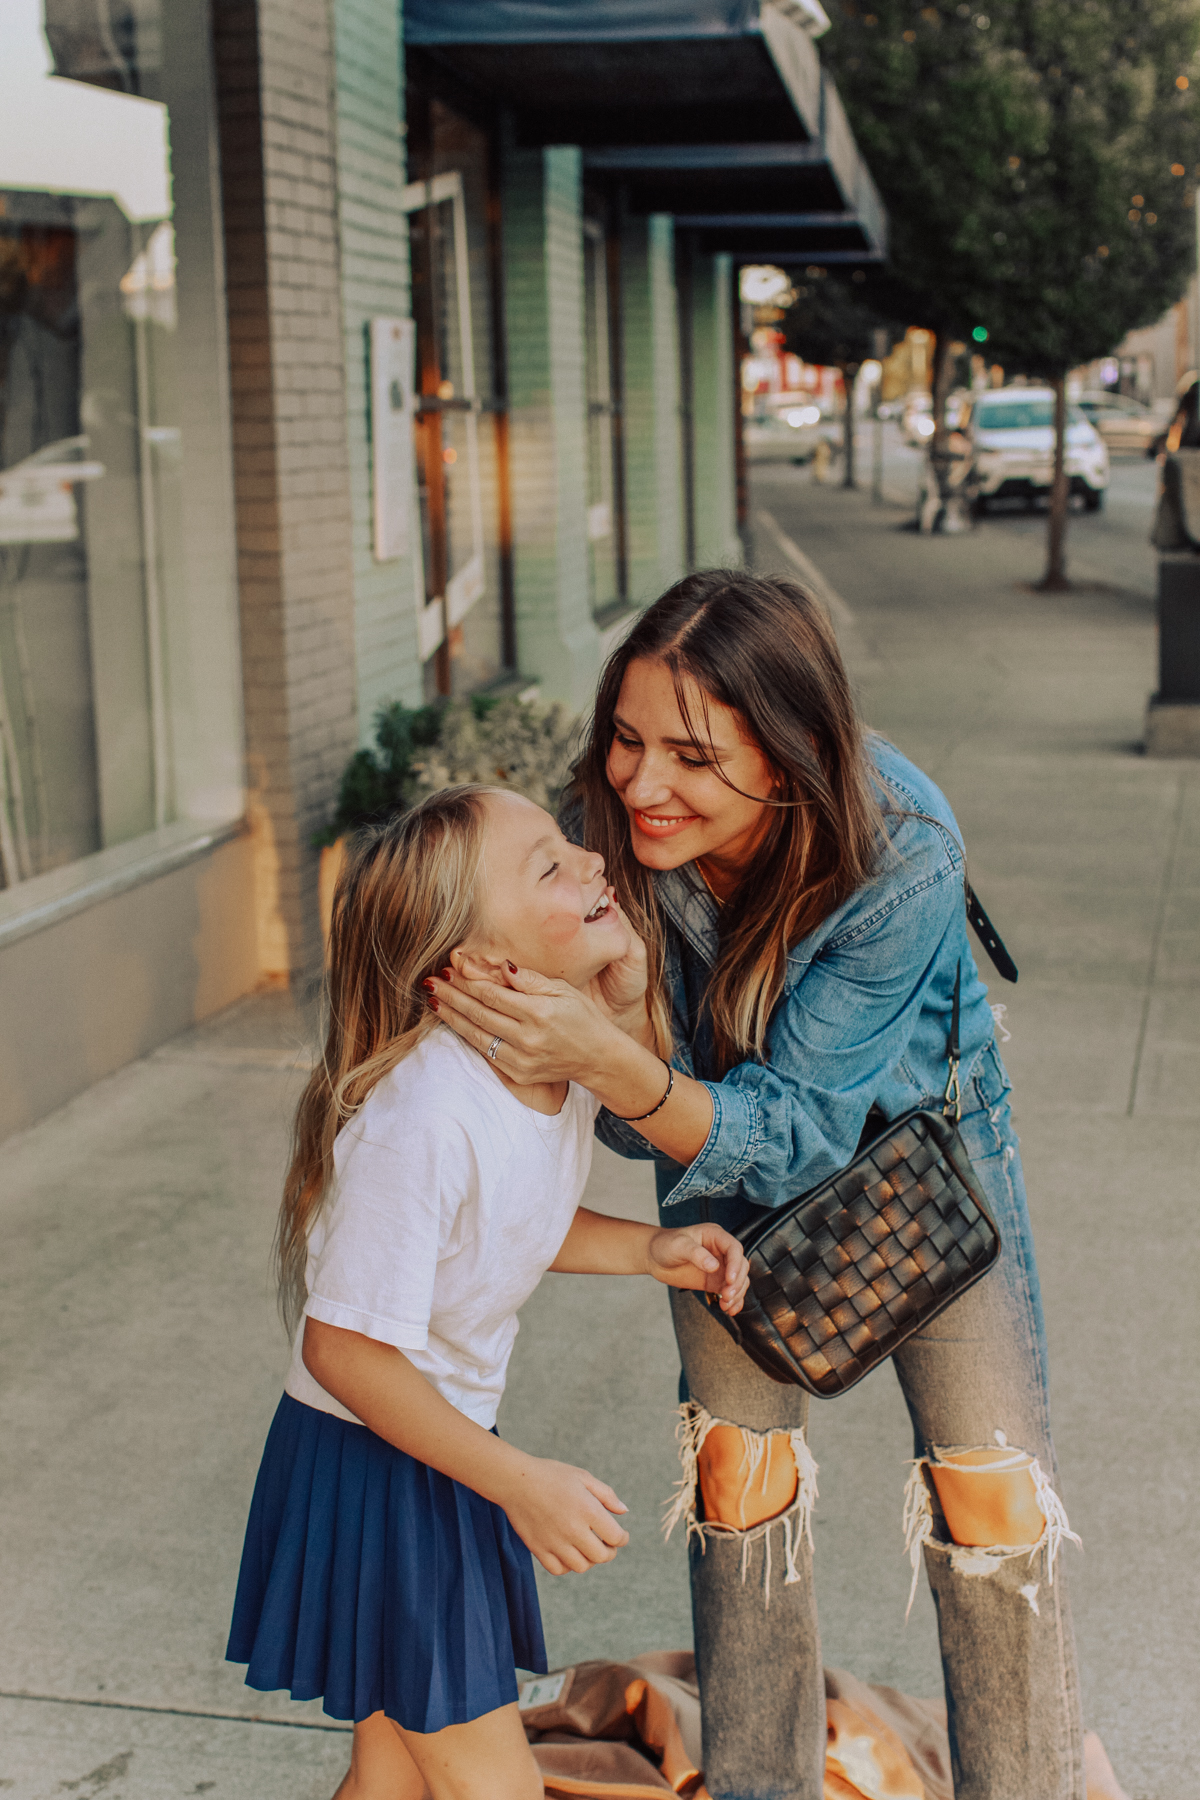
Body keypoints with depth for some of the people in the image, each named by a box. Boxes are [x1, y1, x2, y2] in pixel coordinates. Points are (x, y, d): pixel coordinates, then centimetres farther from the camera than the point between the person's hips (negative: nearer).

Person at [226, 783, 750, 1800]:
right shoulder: (421, 1120, -32)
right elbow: (344, 1346, -27)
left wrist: (648, 1249, -2)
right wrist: (521, 1484, -25)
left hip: (441, 1447, 8)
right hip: (369, 1463, -8)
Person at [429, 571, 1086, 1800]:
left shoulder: (901, 857, -38)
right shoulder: (612, 816, -29)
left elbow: (791, 1134, -37)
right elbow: (651, 1118, -21)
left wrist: (606, 1062, -52)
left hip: (914, 1137, -2)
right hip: (728, 1148, 3)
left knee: (991, 1493, -1)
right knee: (738, 1475, 6)